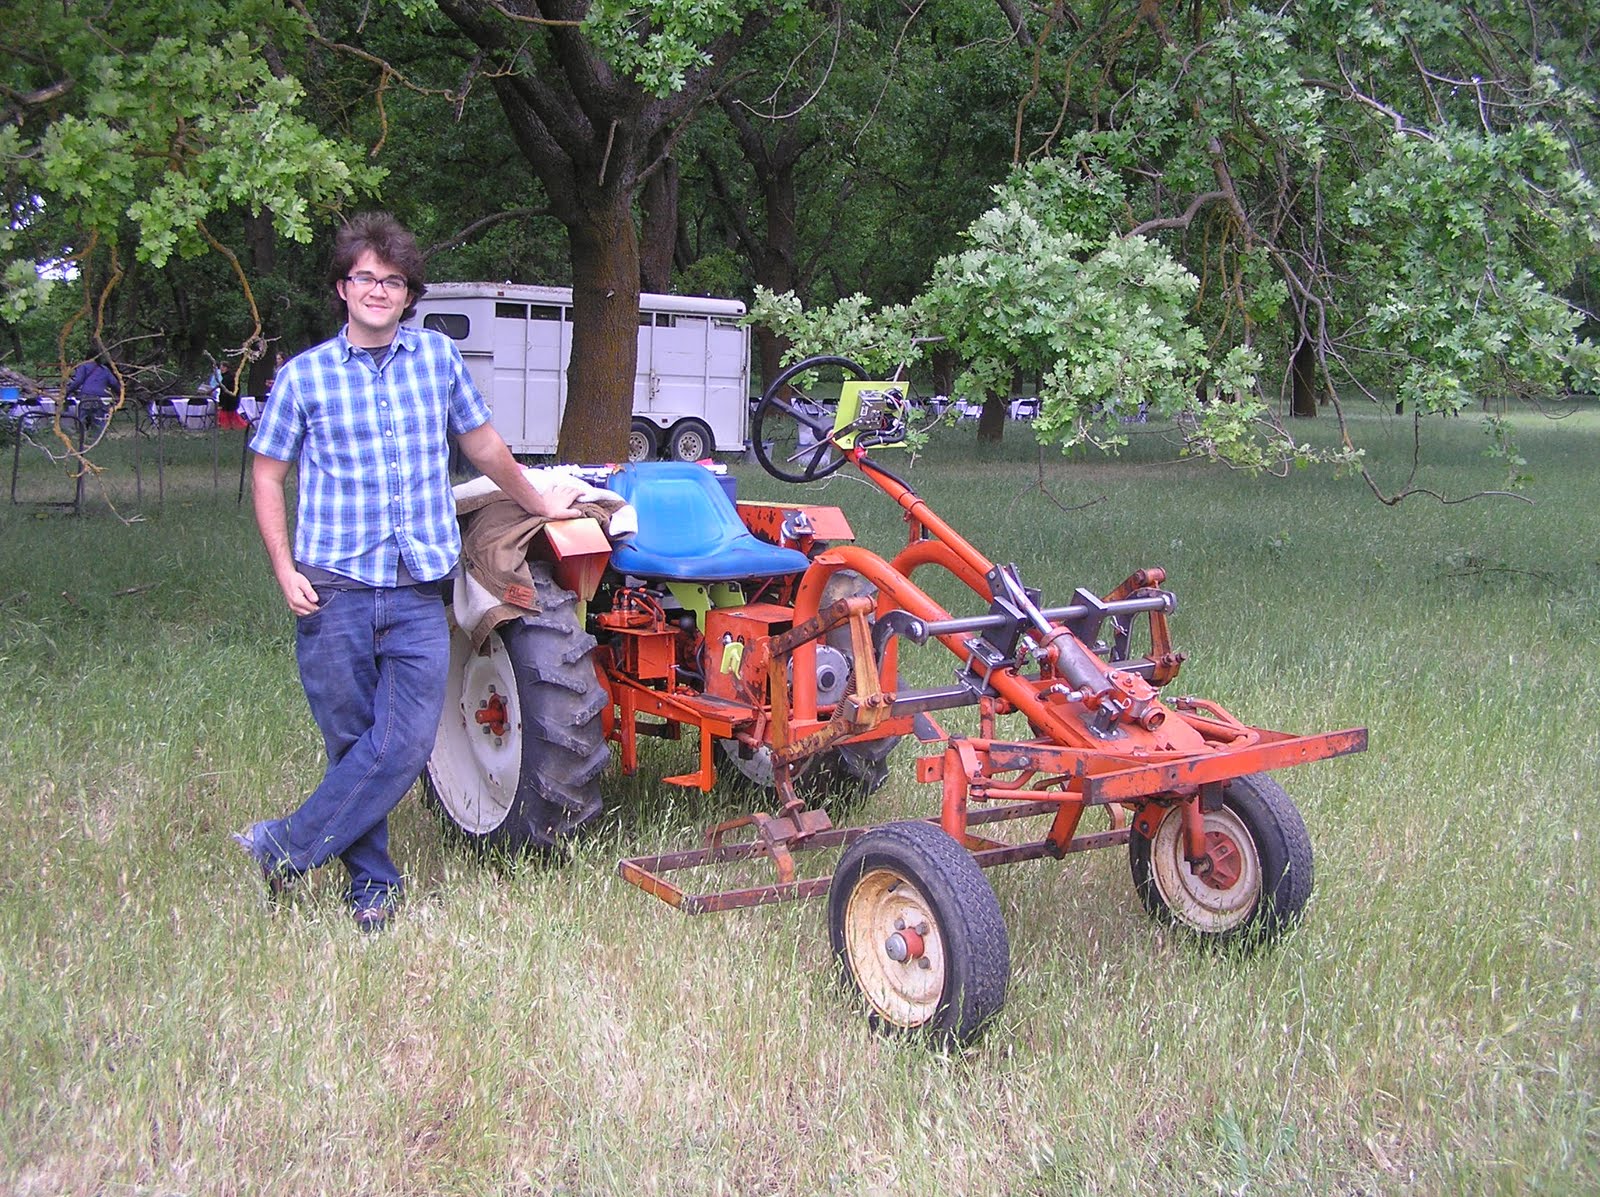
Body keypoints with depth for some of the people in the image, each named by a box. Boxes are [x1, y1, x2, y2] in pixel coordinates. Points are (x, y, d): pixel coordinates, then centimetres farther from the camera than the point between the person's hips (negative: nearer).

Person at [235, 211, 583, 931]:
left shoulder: (438, 357, 9)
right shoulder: (304, 376, 3)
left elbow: (483, 445, 23)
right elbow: (266, 475, 8)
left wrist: (539, 504, 31)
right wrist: (285, 571, -3)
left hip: (418, 598, 2)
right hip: (334, 594, -1)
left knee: (405, 746, -8)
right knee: (352, 746, 6)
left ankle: (285, 847, 5)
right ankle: (371, 884, 20)